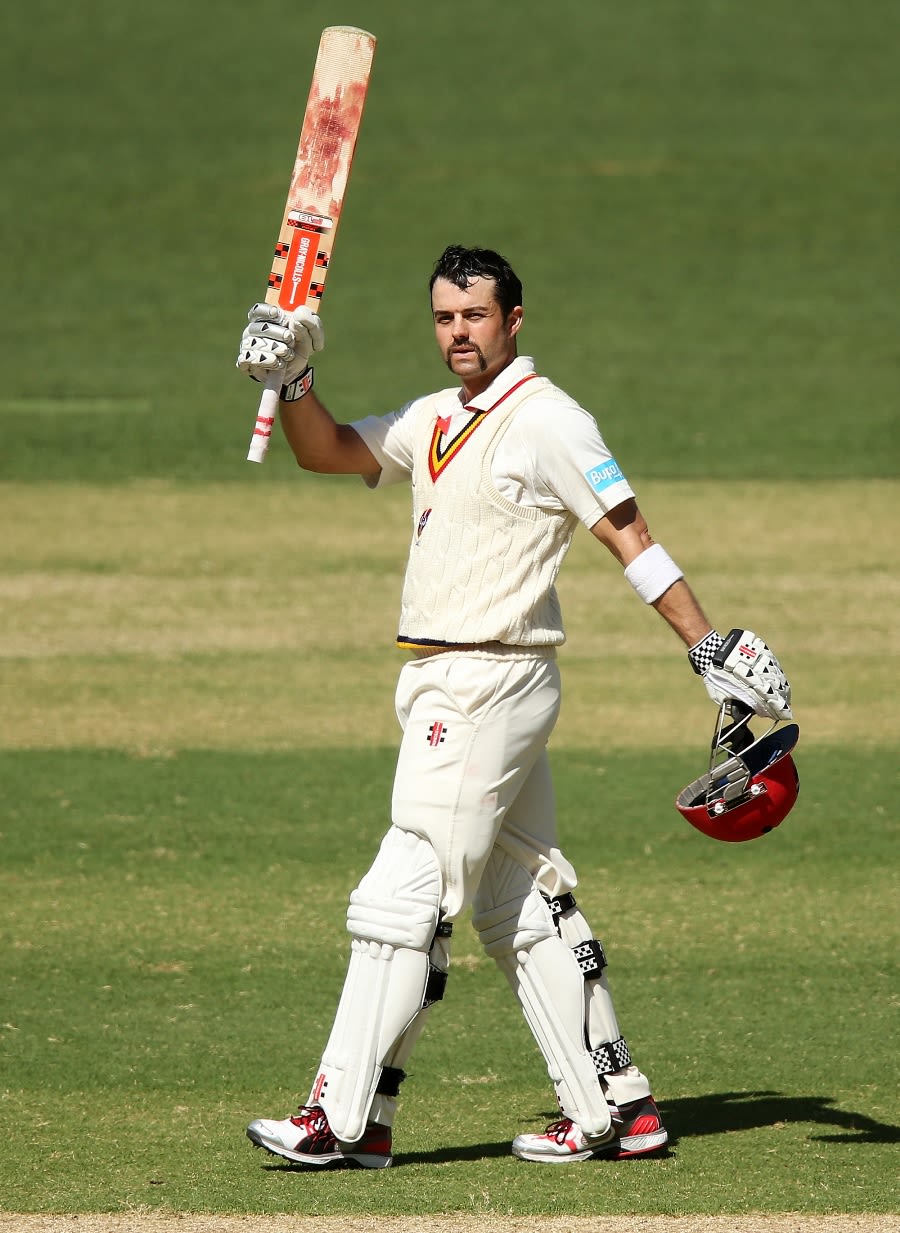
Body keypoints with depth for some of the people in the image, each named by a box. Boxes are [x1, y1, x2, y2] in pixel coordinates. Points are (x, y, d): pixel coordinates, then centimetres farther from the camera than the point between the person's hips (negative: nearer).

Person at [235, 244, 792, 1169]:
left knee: (404, 899, -9)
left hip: (491, 684, -9)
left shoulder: (546, 419, -9)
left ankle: (348, 1121, -8)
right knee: (521, 908, 10)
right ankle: (614, 1110, 14)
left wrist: (711, 649, -16)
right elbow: (327, 454, 16)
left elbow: (631, 539, -12)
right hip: (443, 689, 9)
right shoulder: (435, 420, 16)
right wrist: (293, 378, -3)